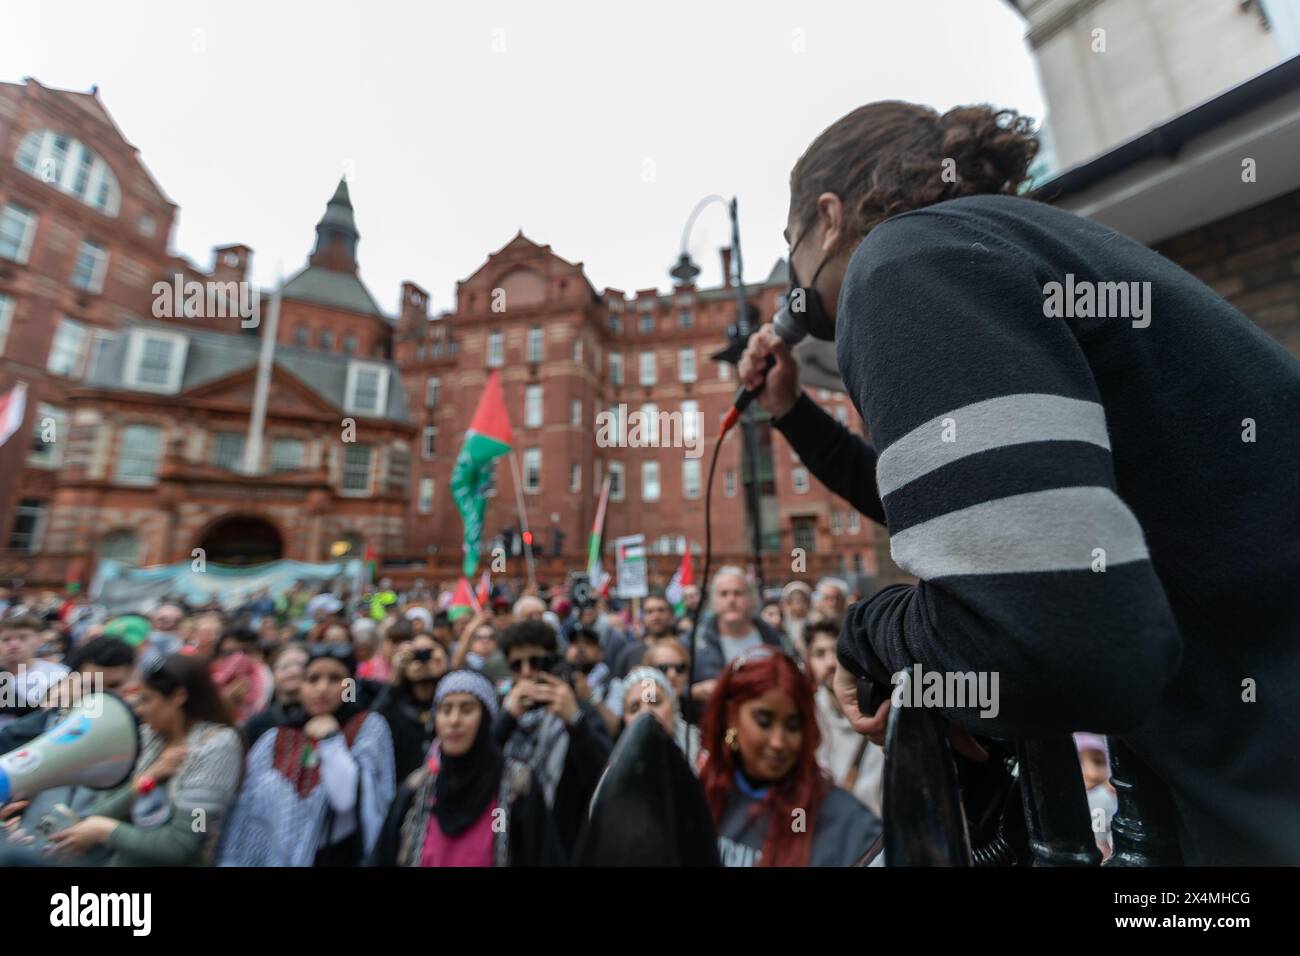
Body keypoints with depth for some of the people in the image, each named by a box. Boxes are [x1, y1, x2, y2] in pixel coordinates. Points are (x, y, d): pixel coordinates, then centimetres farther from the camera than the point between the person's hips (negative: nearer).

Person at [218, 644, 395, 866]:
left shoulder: (368, 727, -12)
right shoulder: (273, 740, -1)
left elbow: (352, 799, -22)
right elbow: (247, 815, 3)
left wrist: (331, 740, -21)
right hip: (275, 857, 3)